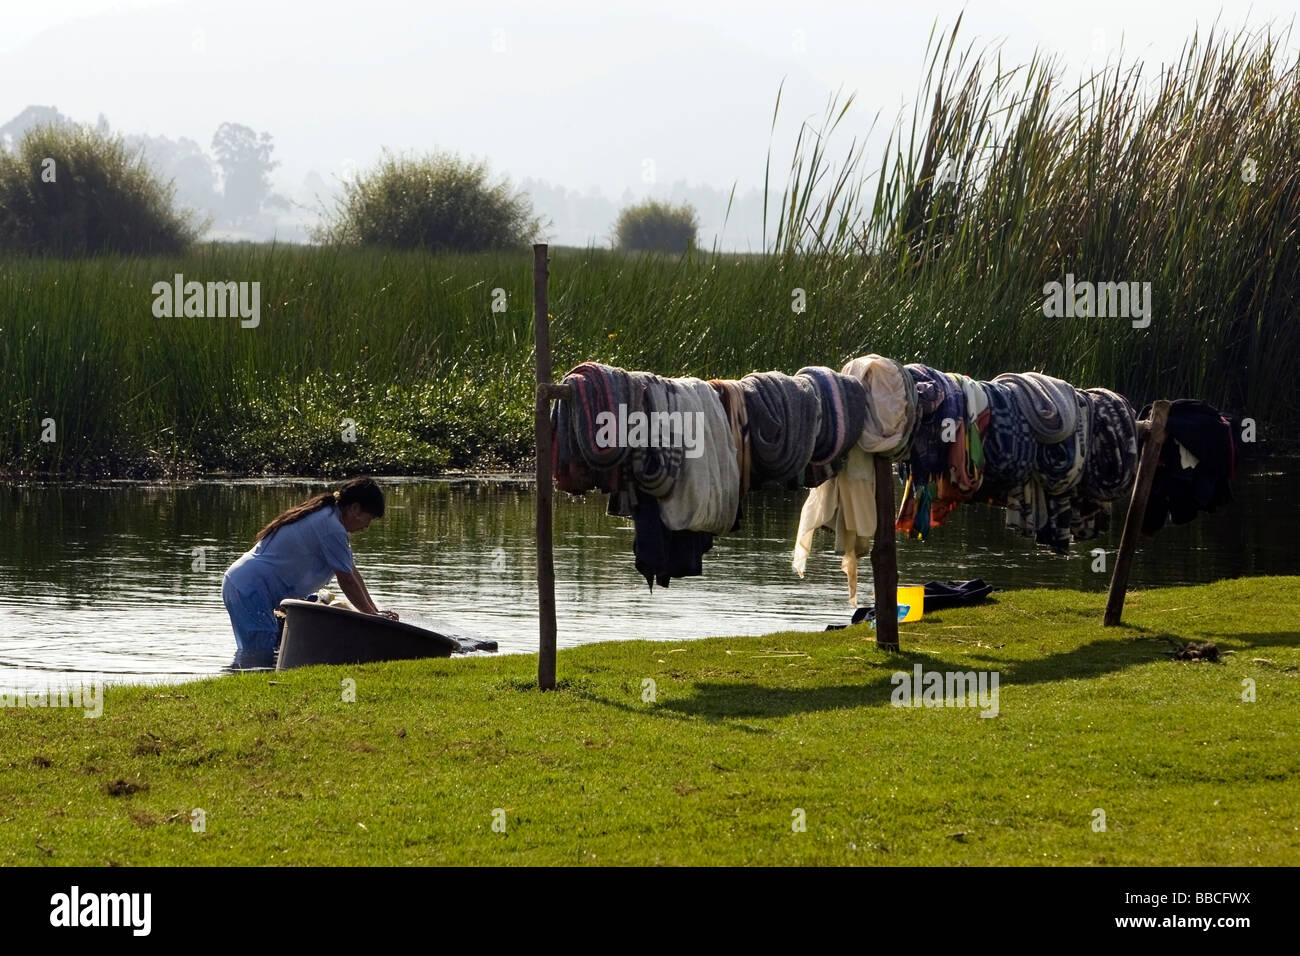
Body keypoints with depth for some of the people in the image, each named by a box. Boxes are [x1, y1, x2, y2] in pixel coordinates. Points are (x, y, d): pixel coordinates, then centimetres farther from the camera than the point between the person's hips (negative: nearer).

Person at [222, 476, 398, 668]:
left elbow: (352, 572, 21)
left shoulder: (324, 515, 18)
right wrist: (373, 616, 4)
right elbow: (347, 581, -8)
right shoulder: (331, 527, -15)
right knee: (260, 660, -18)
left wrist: (375, 612, 18)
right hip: (250, 589, -11)